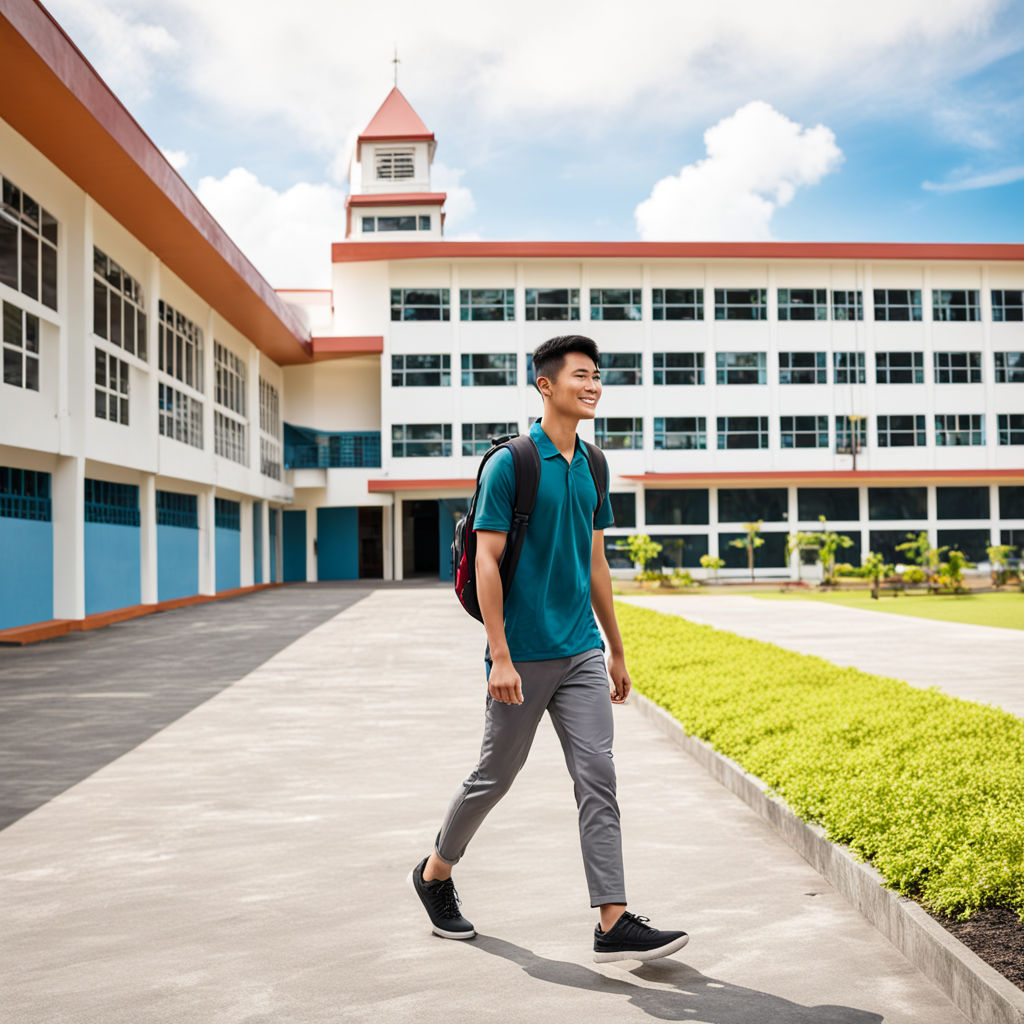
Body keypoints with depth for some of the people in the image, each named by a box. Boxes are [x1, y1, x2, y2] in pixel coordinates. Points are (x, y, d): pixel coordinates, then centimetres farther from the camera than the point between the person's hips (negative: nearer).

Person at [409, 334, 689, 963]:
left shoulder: (592, 465, 11)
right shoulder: (510, 463, -9)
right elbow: (487, 563, -12)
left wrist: (617, 651, 18)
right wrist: (500, 657, -17)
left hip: (582, 654, 6)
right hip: (524, 655, -5)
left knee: (598, 779, -1)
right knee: (496, 776, 9)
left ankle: (614, 923, 2)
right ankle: (435, 873, 33)